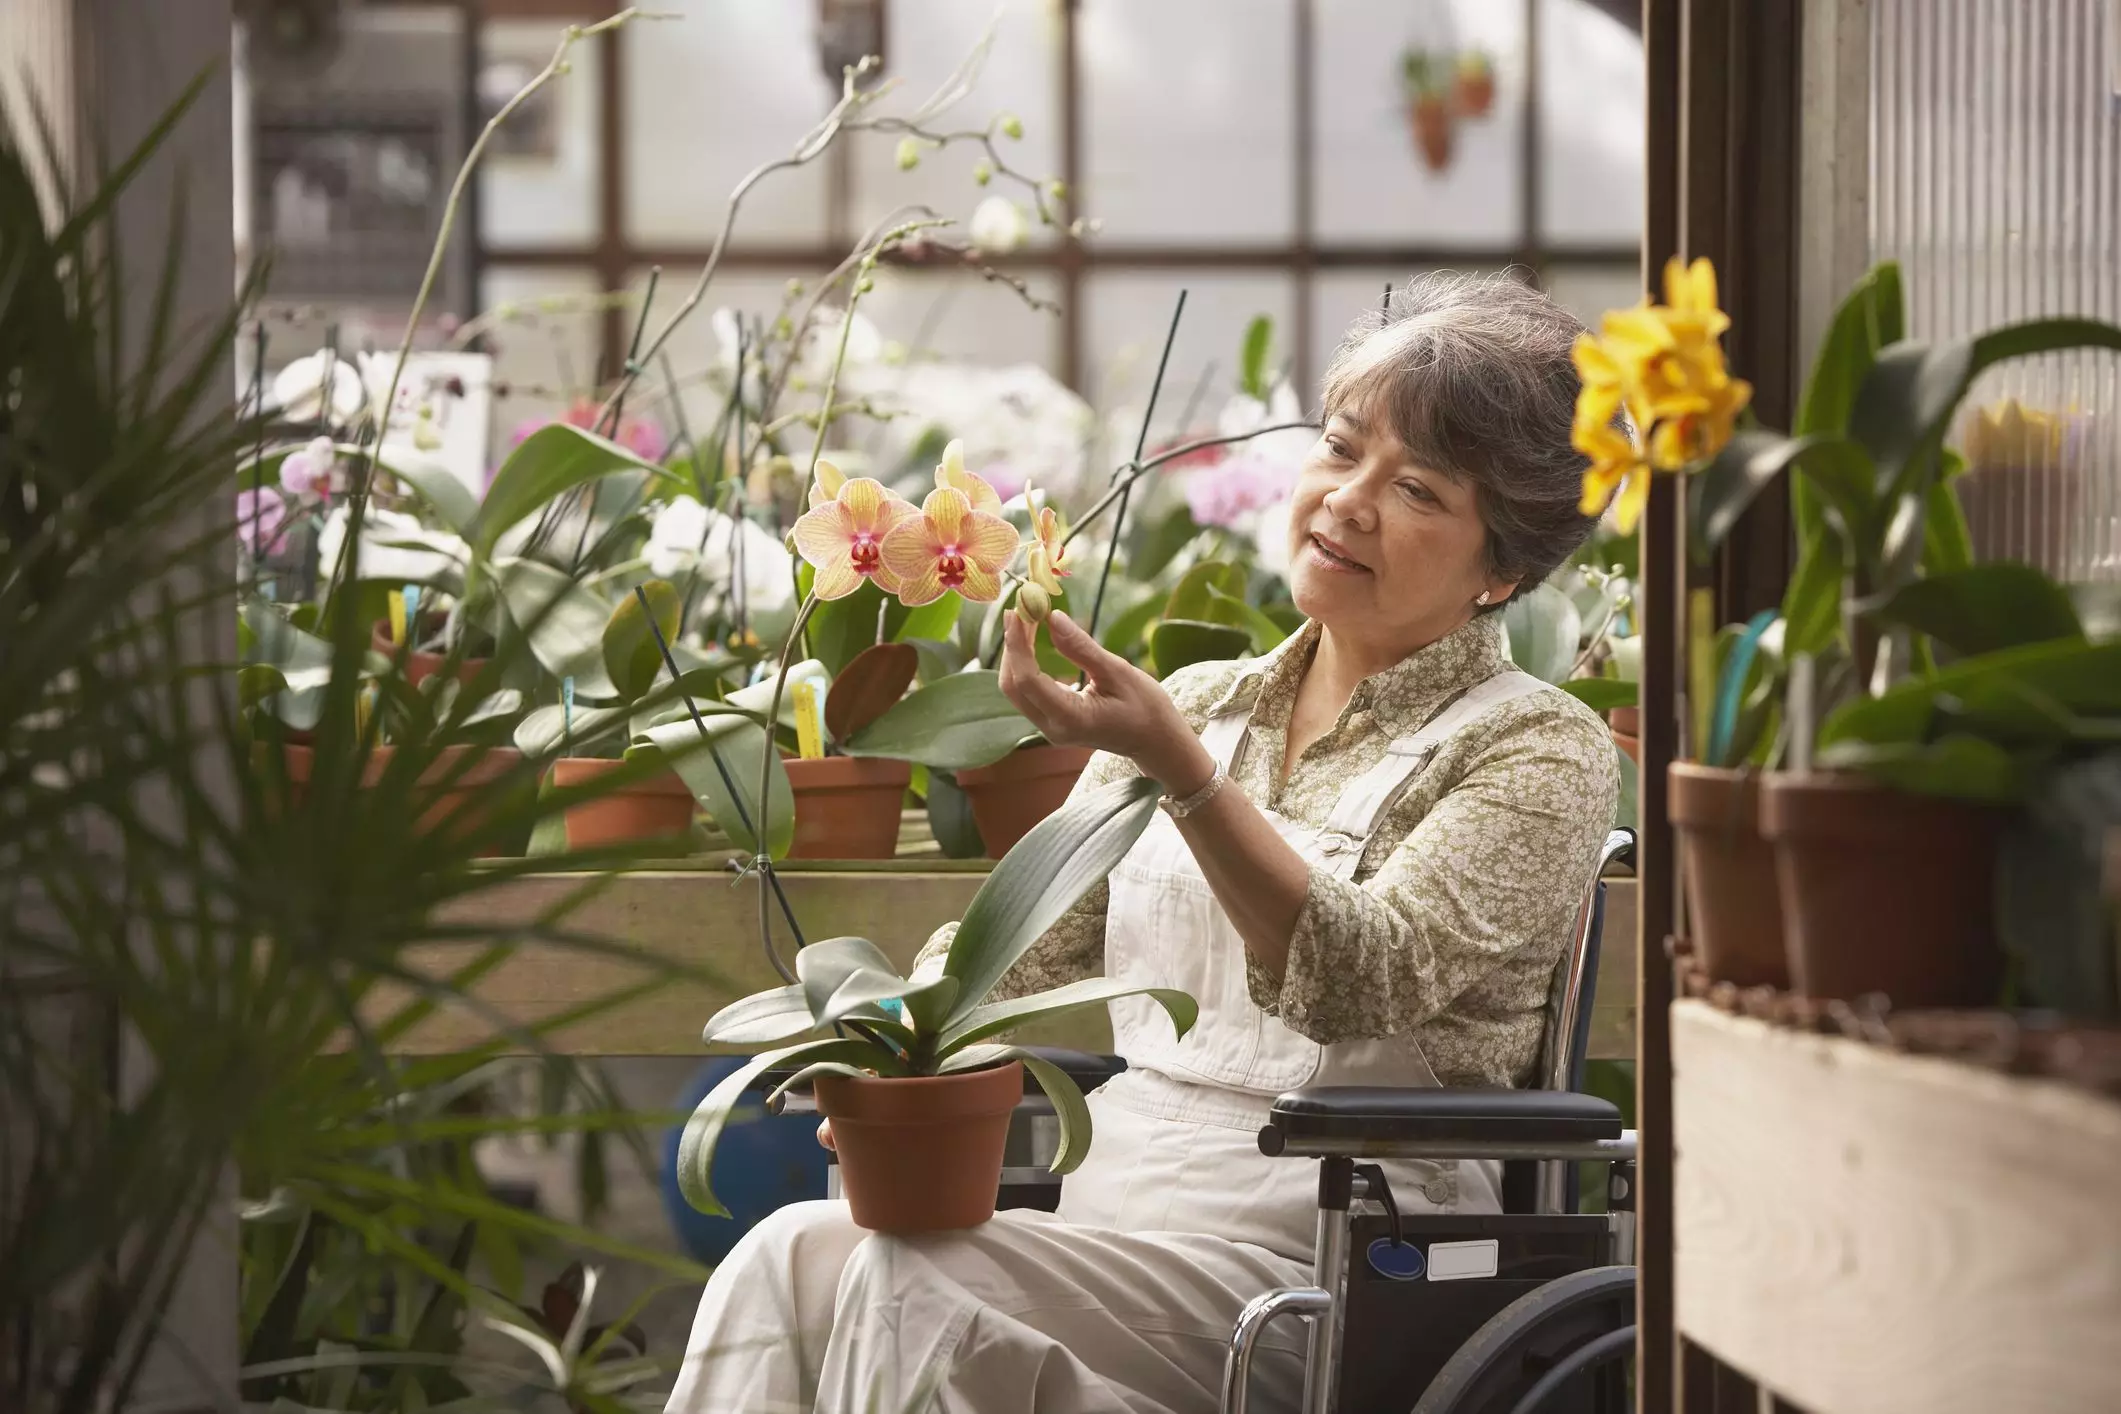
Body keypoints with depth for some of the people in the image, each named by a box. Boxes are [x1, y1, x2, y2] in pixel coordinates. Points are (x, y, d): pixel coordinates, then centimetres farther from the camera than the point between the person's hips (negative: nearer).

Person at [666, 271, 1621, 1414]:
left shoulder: (1543, 751, 0)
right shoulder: (1203, 705, 19)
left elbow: (1358, 984, -17)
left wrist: (1178, 766, -28)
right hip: (1107, 1199, 6)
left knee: (897, 1282, -29)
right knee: (785, 1258, -24)